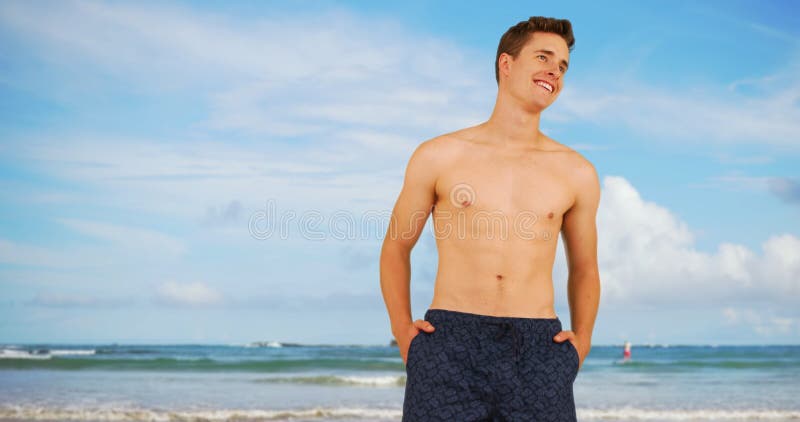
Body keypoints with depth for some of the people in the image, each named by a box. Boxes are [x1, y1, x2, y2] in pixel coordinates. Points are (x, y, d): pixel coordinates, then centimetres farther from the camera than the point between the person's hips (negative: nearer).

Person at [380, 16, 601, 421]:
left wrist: (582, 340, 7)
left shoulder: (577, 173, 9)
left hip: (537, 350, 2)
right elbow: (395, 248, 16)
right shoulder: (438, 156, 5)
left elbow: (584, 270, 22)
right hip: (449, 344, -1)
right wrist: (401, 329, 3)